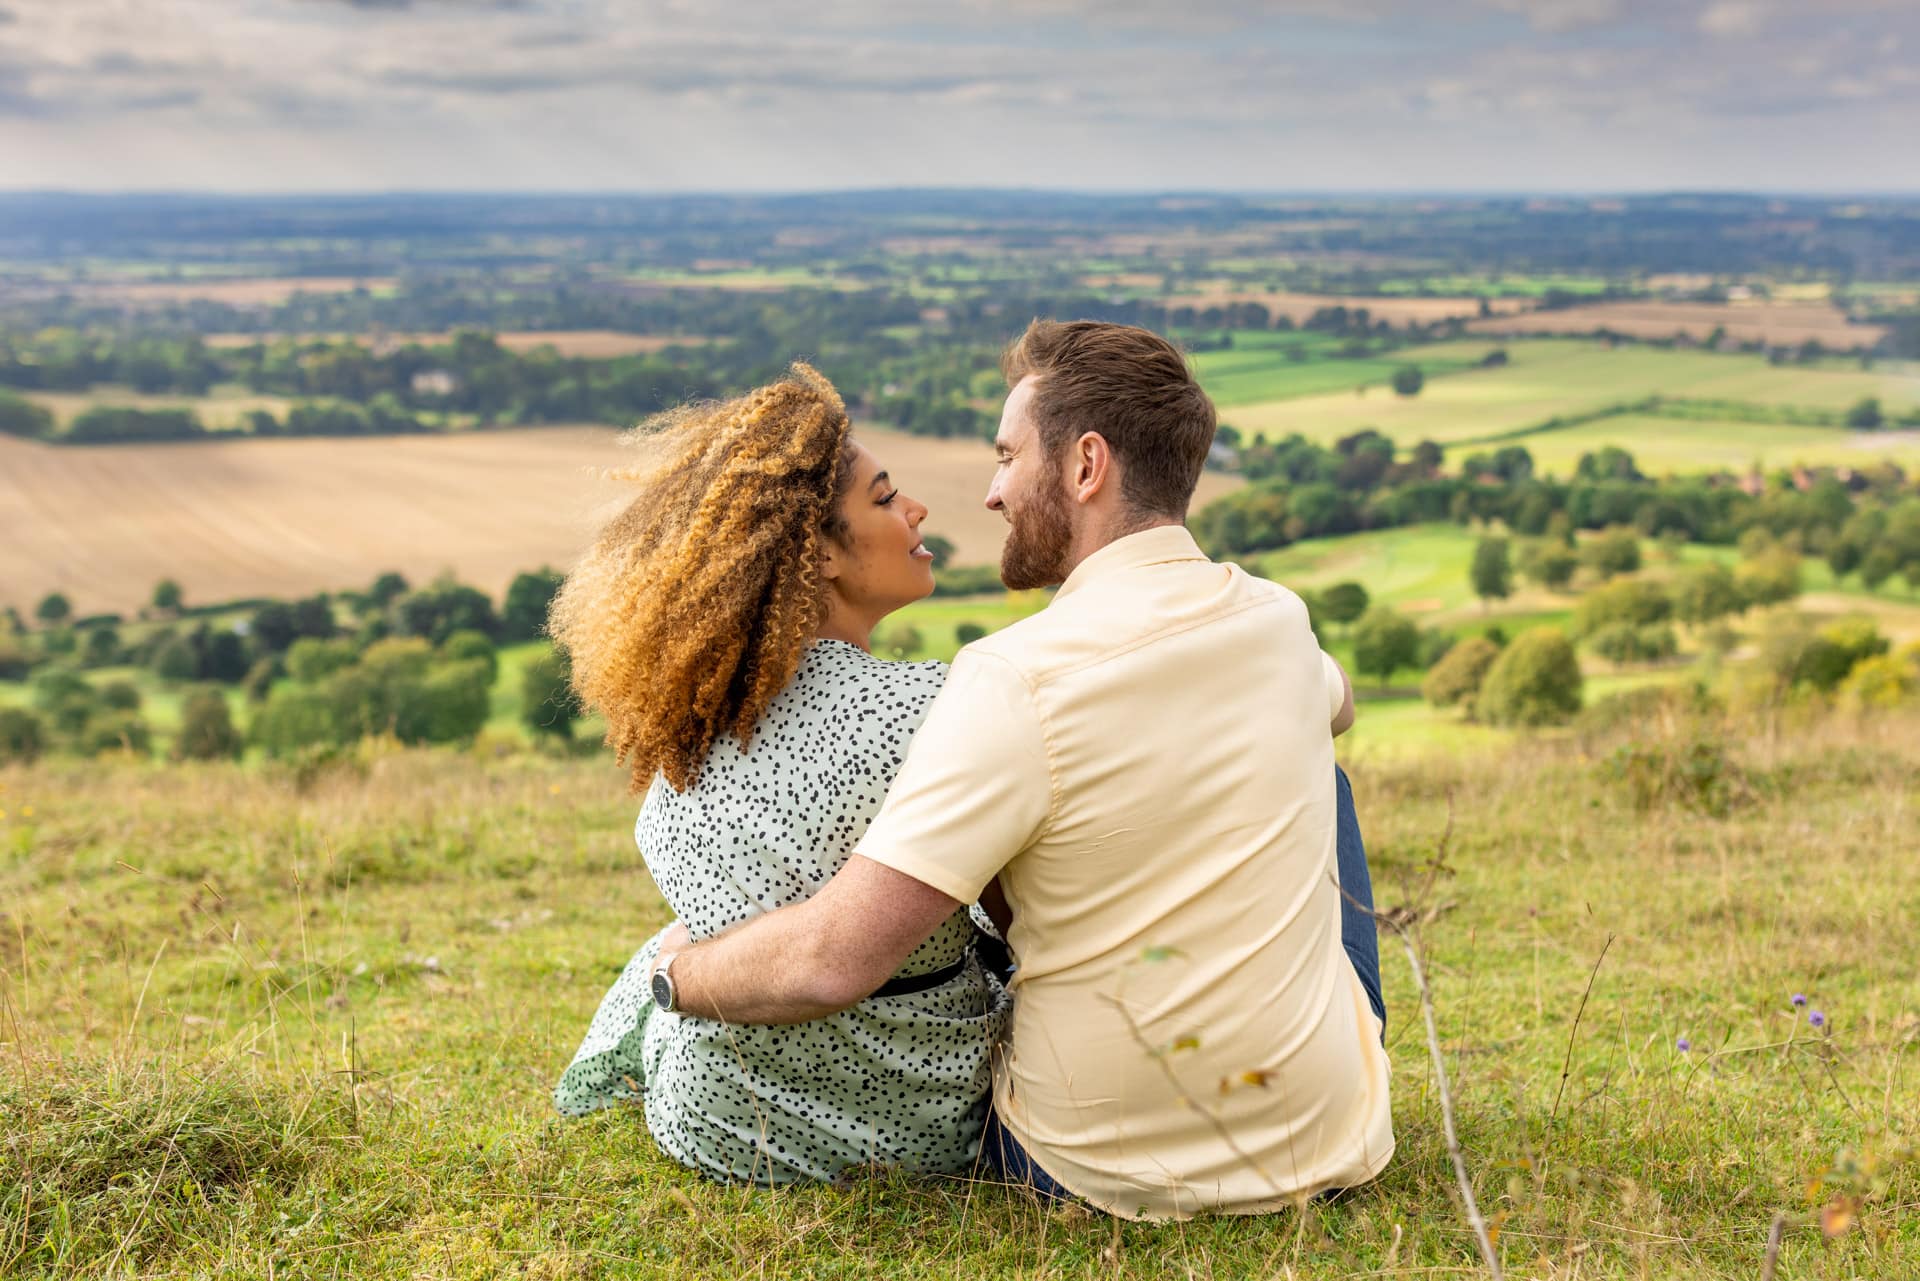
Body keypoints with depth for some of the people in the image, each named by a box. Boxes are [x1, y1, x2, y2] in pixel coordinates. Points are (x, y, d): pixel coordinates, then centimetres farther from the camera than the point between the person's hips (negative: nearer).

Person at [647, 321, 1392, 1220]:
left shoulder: (1018, 678, -23)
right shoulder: (1278, 619, -4)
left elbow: (829, 962, -27)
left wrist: (679, 971, -7)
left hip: (1111, 1171, -3)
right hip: (1333, 1145, 4)